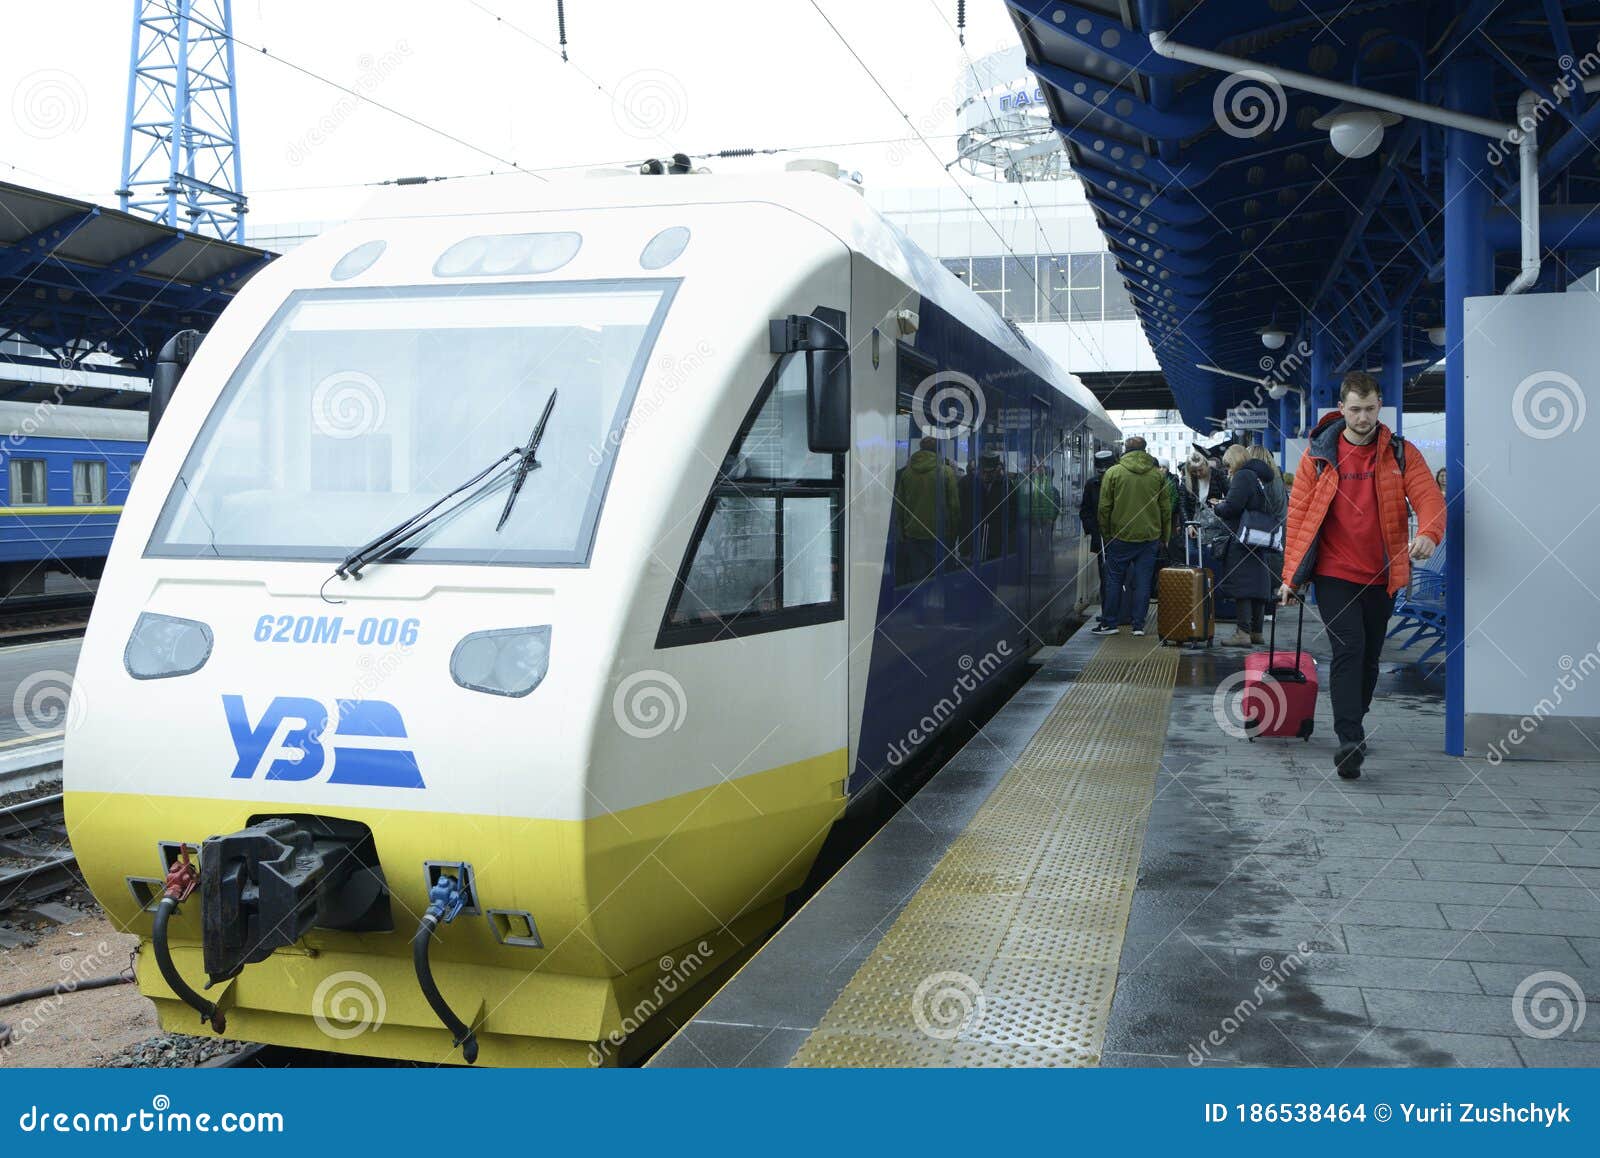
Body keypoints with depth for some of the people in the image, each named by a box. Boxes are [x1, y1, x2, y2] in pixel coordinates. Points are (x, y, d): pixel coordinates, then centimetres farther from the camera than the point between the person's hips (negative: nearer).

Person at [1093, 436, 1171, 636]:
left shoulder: (1113, 473, -4)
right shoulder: (1158, 474, 2)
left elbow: (1104, 508, -3)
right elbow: (1166, 508, 5)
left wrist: (1106, 534, 7)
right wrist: (1165, 537, 13)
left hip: (1120, 537, -2)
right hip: (1149, 537, 2)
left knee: (1114, 580, 8)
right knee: (1143, 581, 6)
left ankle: (1110, 623, 11)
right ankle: (1138, 624, 7)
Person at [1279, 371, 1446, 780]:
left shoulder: (1400, 454, 2)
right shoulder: (1318, 454, -1)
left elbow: (1429, 496, -9)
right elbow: (1298, 512, 1)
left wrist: (1429, 533, -32)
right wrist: (1291, 575, -1)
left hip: (1380, 576, 3)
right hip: (1334, 573, -3)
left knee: (1370, 655, 13)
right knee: (1348, 650, -14)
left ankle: (1352, 726, 32)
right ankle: (1350, 742, -16)